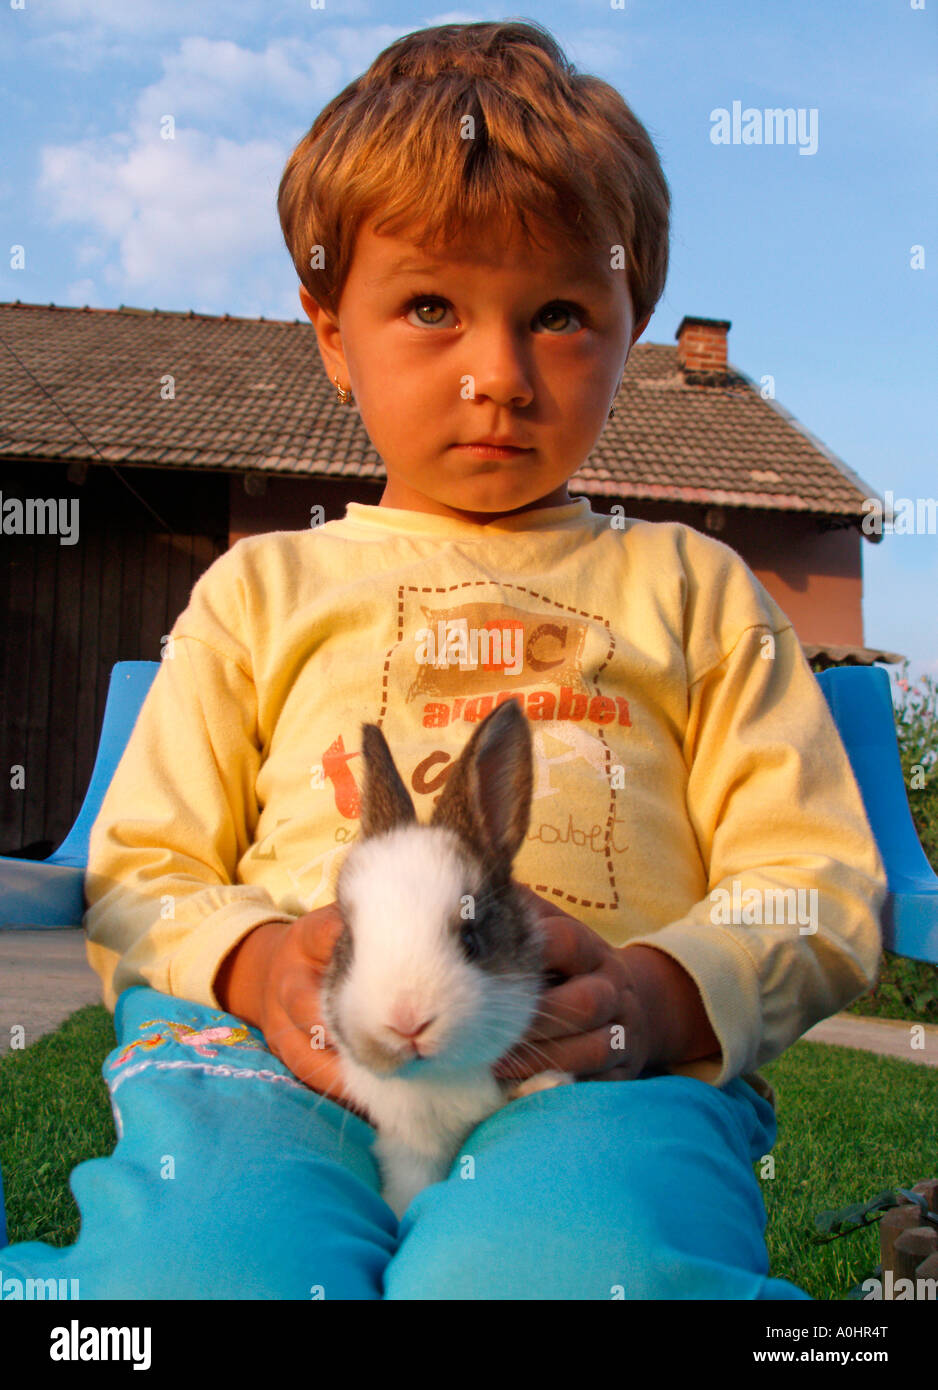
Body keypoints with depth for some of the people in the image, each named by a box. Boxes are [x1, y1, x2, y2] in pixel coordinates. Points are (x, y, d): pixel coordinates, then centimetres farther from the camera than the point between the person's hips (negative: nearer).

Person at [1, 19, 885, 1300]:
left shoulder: (691, 590, 21)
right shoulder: (261, 587, 23)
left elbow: (821, 885, 12)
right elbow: (139, 875, 17)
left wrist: (659, 990, -11)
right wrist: (253, 958, -8)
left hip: (596, 1067, 0)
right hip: (283, 1051, 1)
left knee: (575, 1265, -37)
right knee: (204, 1263, -34)